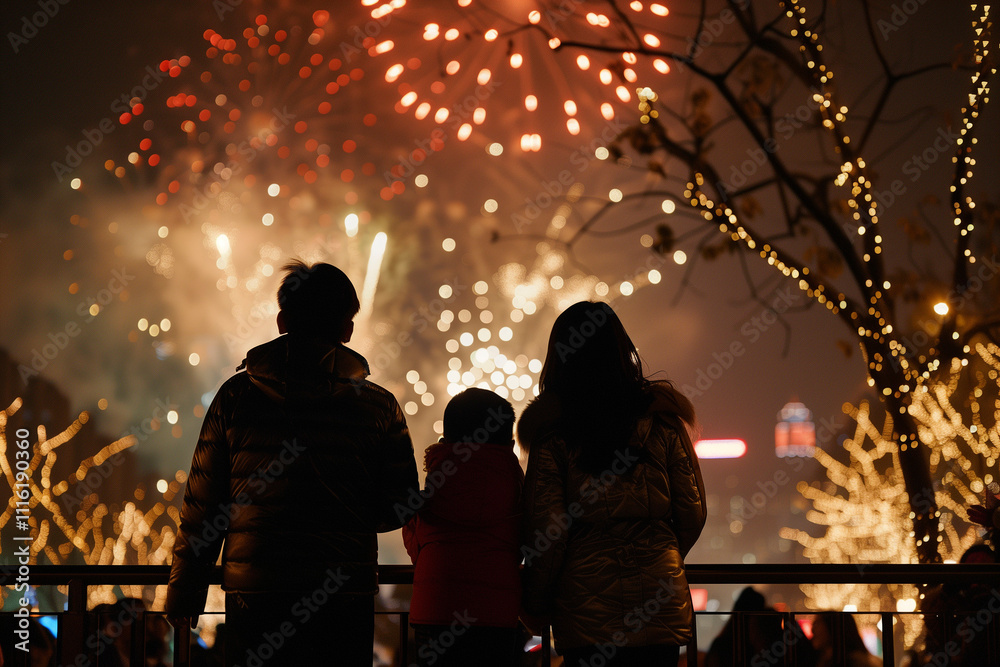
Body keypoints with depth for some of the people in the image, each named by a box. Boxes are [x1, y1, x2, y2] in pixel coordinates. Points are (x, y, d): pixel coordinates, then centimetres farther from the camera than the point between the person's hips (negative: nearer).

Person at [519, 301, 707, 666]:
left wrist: (535, 605, 6)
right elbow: (692, 513, 5)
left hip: (586, 607, -2)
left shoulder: (553, 434, -3)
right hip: (659, 607, 2)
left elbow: (546, 531, -8)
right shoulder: (662, 420, 4)